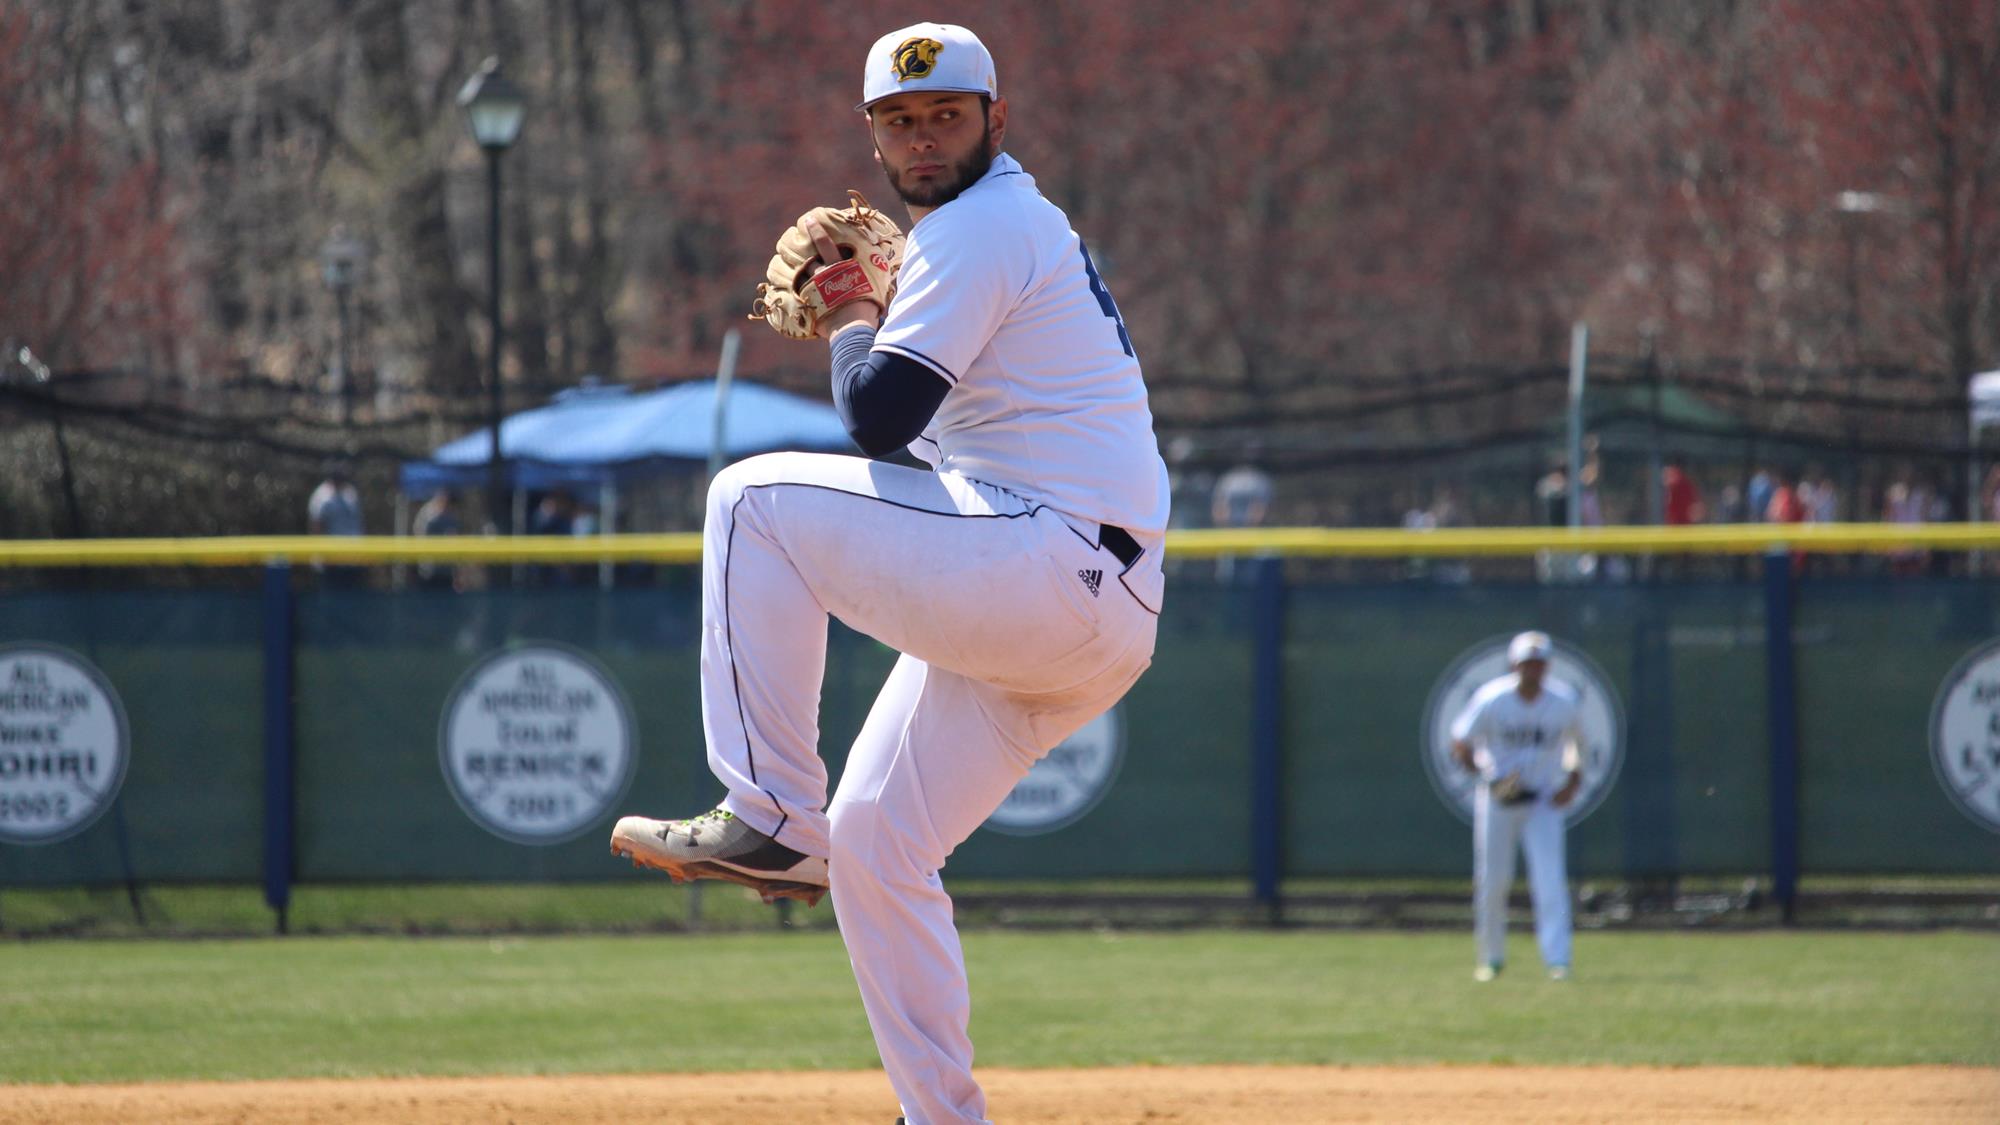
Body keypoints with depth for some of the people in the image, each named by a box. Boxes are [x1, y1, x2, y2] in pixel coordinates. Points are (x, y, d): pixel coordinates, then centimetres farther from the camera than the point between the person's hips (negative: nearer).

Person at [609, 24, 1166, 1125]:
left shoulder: (978, 226, -8)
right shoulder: (1025, 225, 25)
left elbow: (879, 417, -15)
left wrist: (852, 326, 4)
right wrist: (847, 303, 16)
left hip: (1049, 568, -10)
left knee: (754, 499, -10)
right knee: (875, 837, 12)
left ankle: (771, 820, -13)